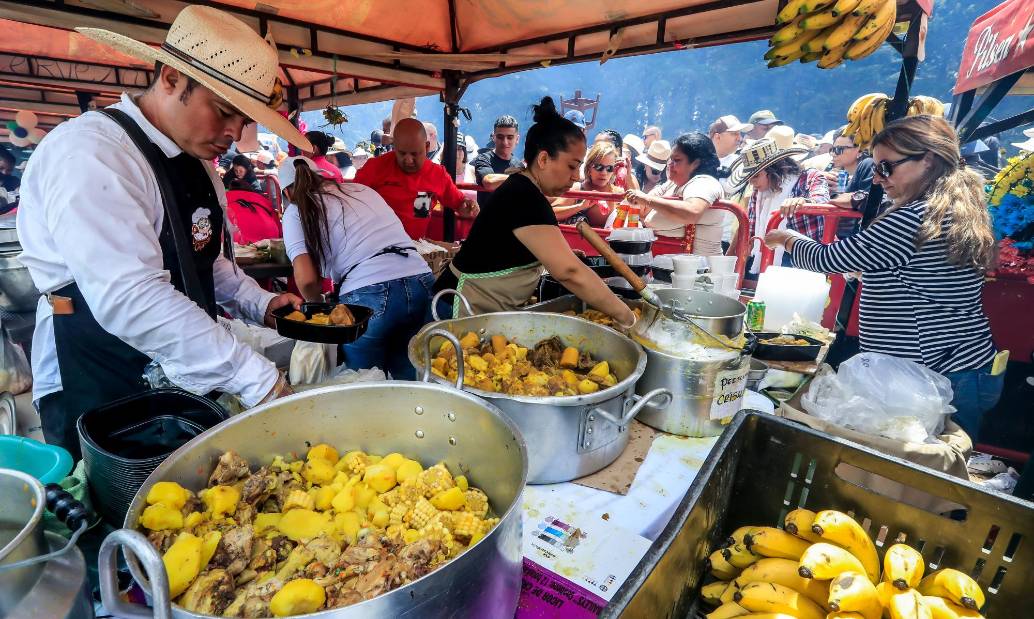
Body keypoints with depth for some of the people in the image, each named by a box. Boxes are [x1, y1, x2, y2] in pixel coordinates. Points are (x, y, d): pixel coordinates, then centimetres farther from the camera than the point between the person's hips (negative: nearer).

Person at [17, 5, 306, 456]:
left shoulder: (198, 160, 7)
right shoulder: (88, 153, -20)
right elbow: (130, 297, -31)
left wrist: (259, 303, 1)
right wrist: (257, 379, -33)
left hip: (188, 381, 8)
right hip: (99, 399, -7)